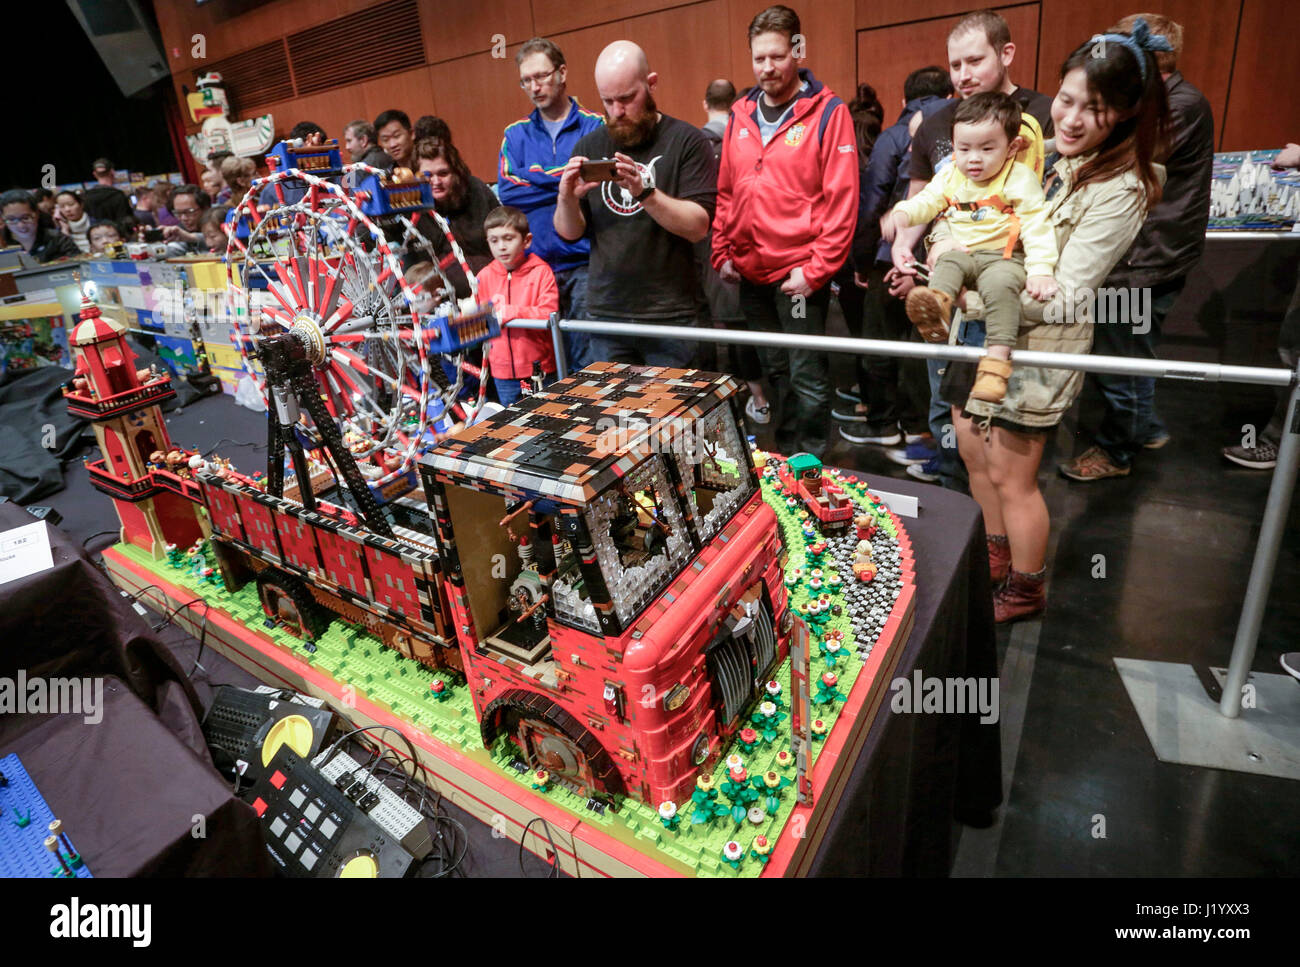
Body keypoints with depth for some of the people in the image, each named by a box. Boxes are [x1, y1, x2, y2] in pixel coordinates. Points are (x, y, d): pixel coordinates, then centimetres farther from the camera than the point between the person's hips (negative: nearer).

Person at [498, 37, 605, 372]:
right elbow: (507, 192, -1)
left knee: (586, 359, -2)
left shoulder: (595, 127, 3)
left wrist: (535, 178, -8)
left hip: (584, 262, -3)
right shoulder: (516, 134, 13)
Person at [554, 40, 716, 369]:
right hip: (605, 314, 3)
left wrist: (644, 191, -23)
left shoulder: (686, 140, -2)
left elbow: (698, 226, -11)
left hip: (670, 316, -3)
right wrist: (567, 199, -12)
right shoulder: (588, 147, 9)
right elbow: (570, 232, 8)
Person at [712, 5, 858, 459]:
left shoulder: (828, 113, -6)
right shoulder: (740, 115, 10)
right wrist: (722, 253, 5)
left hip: (800, 272, -5)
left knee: (807, 377, -1)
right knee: (773, 371, 17)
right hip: (750, 272, 6)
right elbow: (726, 192, 14)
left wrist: (815, 269, -15)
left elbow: (842, 198, -11)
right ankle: (784, 453, 32)